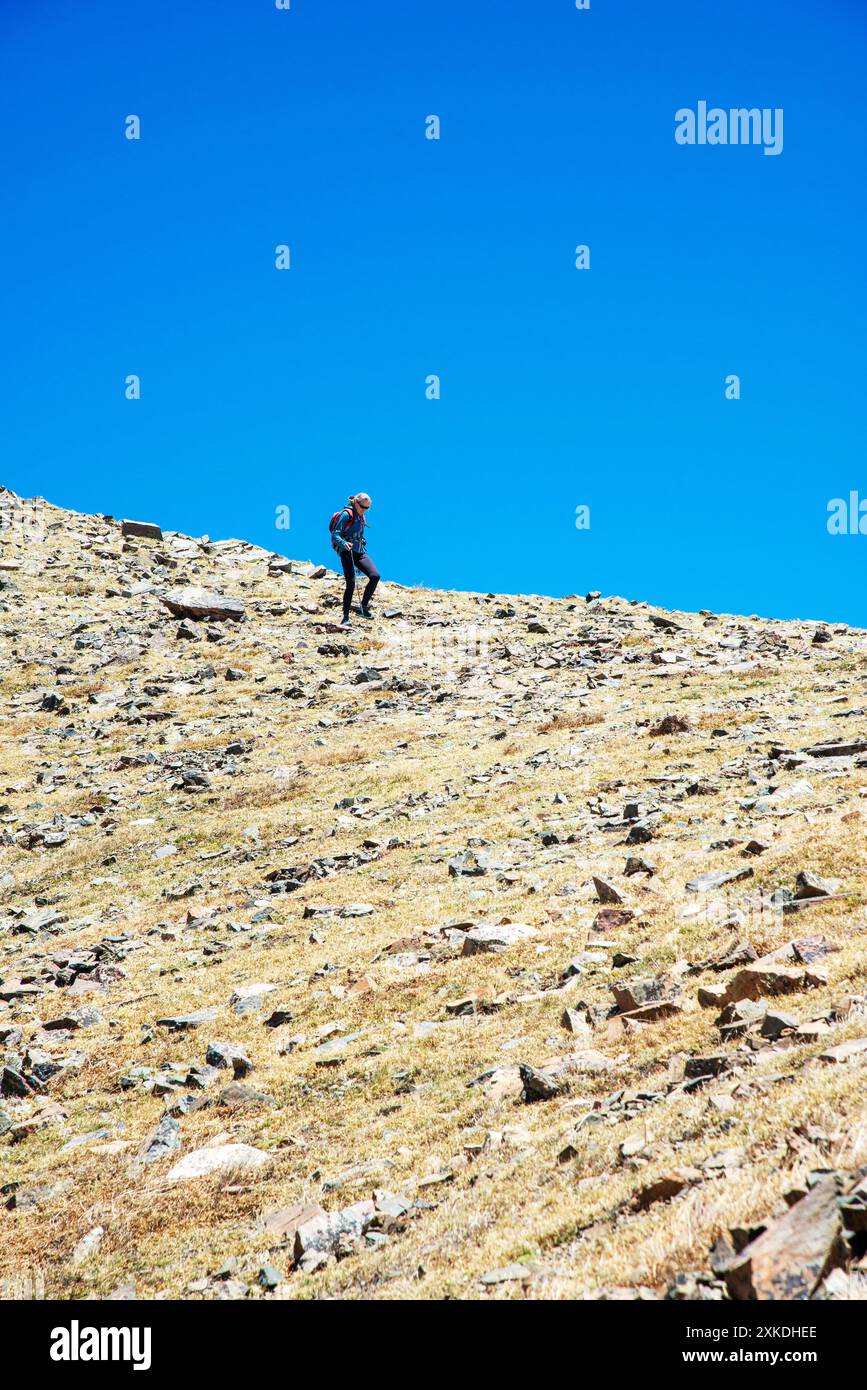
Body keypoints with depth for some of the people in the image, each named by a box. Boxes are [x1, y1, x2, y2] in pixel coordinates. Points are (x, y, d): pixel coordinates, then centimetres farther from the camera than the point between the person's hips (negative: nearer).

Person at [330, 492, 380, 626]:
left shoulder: (361, 517, 20)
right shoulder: (346, 514, -5)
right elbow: (335, 534, -12)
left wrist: (360, 564, 27)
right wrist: (344, 543, -34)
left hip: (359, 552, 7)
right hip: (346, 552, -7)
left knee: (375, 576, -14)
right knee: (351, 583, -18)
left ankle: (364, 606, -1)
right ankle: (345, 617, -10)